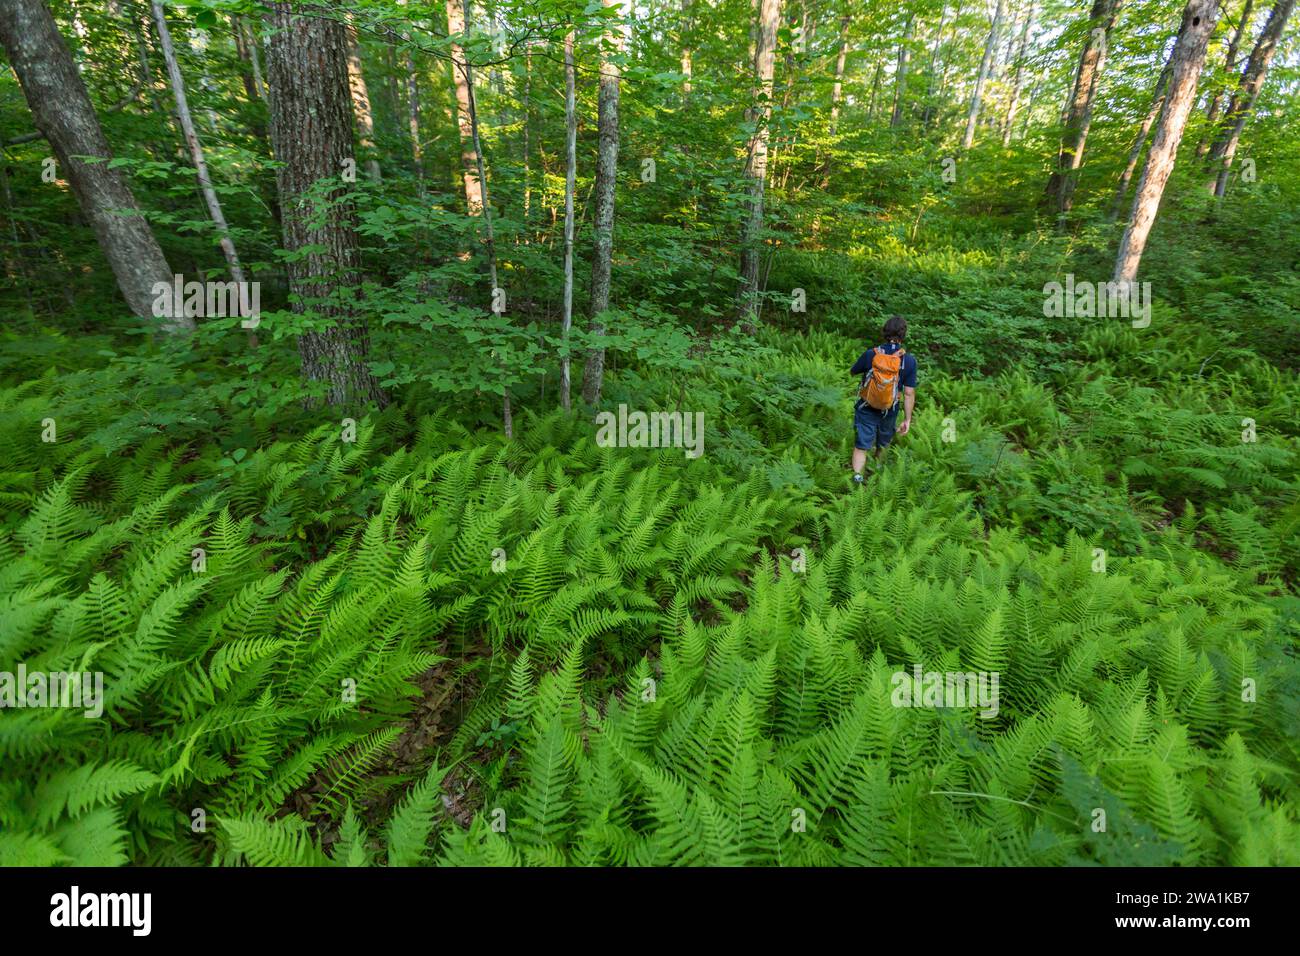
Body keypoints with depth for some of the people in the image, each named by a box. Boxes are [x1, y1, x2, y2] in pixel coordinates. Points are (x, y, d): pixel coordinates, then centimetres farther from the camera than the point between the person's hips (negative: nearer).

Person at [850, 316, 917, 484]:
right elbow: (909, 393, -11)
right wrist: (907, 419, -4)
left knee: (861, 446, 5)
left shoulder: (870, 354, -16)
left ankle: (857, 475, -13)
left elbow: (853, 372, 3)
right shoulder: (910, 361, -13)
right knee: (883, 444, 26)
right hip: (889, 412, 2)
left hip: (866, 409, -2)